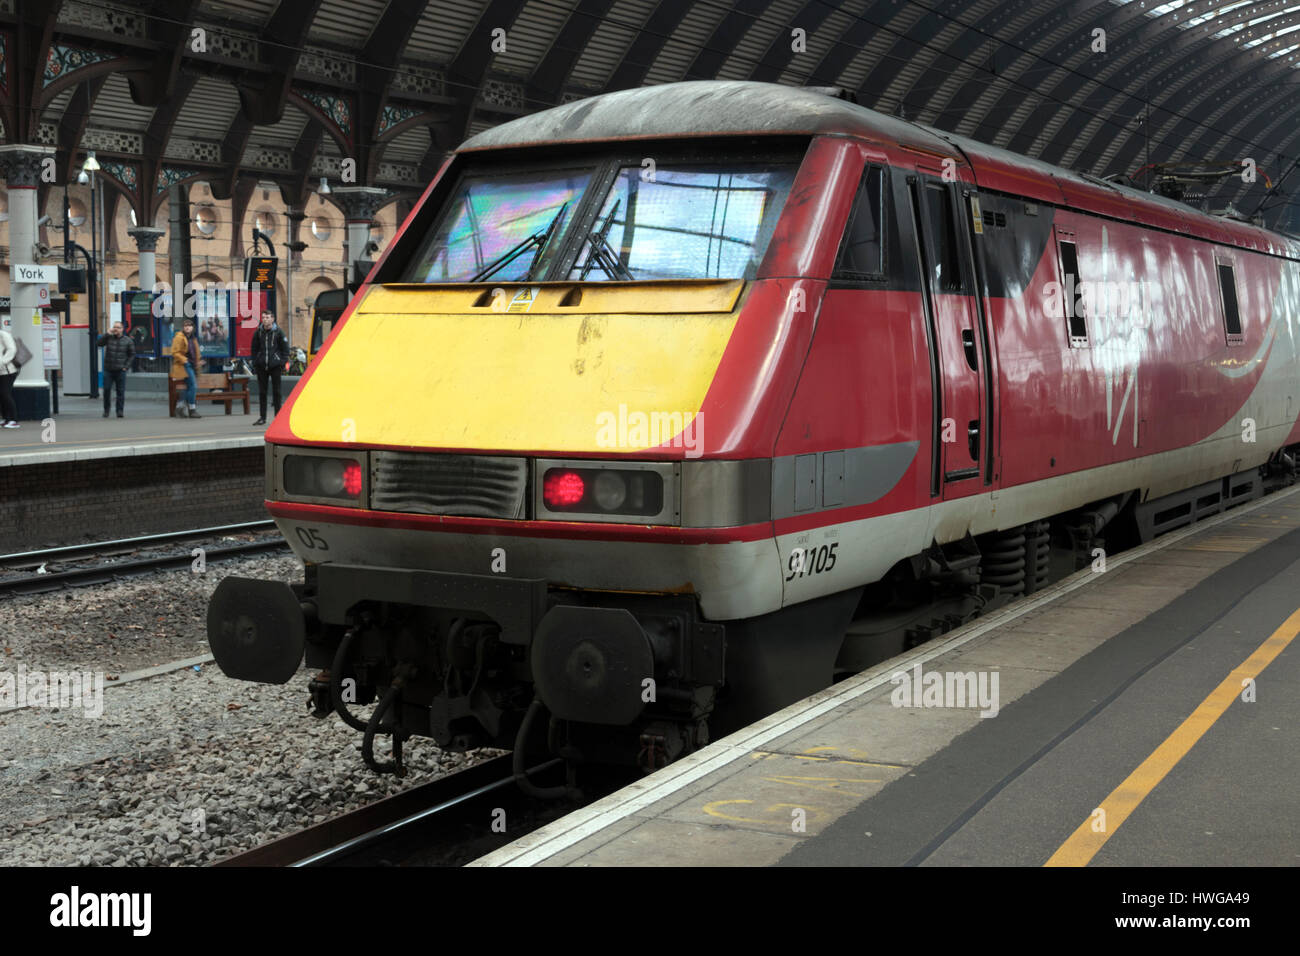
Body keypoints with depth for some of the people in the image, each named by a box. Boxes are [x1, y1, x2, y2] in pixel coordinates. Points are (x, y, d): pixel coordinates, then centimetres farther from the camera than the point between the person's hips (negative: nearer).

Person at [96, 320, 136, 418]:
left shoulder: (128, 340, 3)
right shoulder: (108, 338, 5)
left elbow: (132, 354, 8)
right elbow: (97, 343, -7)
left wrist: (126, 366, -1)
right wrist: (107, 334, -12)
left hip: (120, 370, -1)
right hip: (108, 370, 1)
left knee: (121, 391, -2)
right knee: (106, 390, 0)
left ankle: (120, 411, 3)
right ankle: (106, 410, 13)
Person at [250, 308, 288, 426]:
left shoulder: (278, 332, -2)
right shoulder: (258, 332, 4)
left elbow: (285, 349, 3)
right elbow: (254, 349, 11)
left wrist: (283, 363, -4)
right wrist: (254, 364, 5)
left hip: (275, 366, -2)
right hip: (261, 366, 2)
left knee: (276, 392, 2)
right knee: (262, 392, 4)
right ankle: (263, 418, 9)